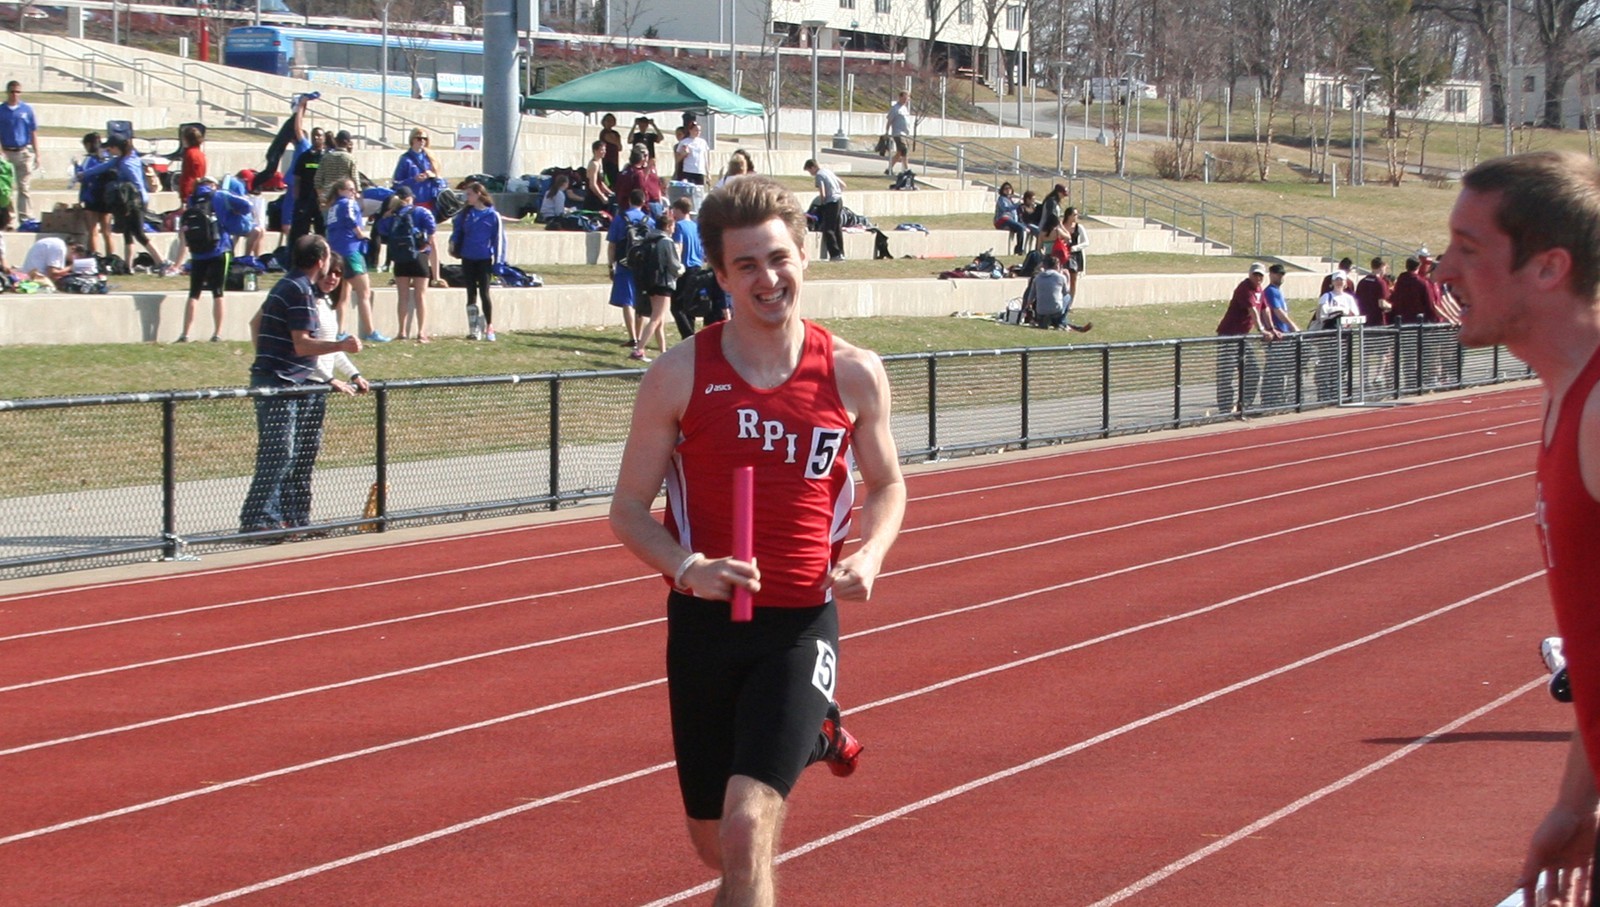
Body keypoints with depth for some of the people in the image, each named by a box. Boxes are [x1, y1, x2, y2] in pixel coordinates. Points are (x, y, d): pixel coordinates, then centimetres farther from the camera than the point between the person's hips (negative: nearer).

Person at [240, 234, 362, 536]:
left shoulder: (285, 285, 16)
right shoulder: (301, 291, -14)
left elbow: (256, 323, 26)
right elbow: (302, 344, -19)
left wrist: (267, 358, 28)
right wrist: (341, 345, -19)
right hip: (280, 385, -10)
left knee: (287, 455, 12)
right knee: (278, 455, -10)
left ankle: (273, 516, 14)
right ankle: (255, 520, -11)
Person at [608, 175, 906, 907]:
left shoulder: (854, 376, -2)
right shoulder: (679, 376, -5)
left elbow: (887, 484, 15)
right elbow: (628, 508, 1)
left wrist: (869, 555, -7)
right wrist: (688, 569, -19)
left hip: (802, 623, -2)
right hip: (705, 621, 2)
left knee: (747, 828, -22)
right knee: (715, 845, 16)